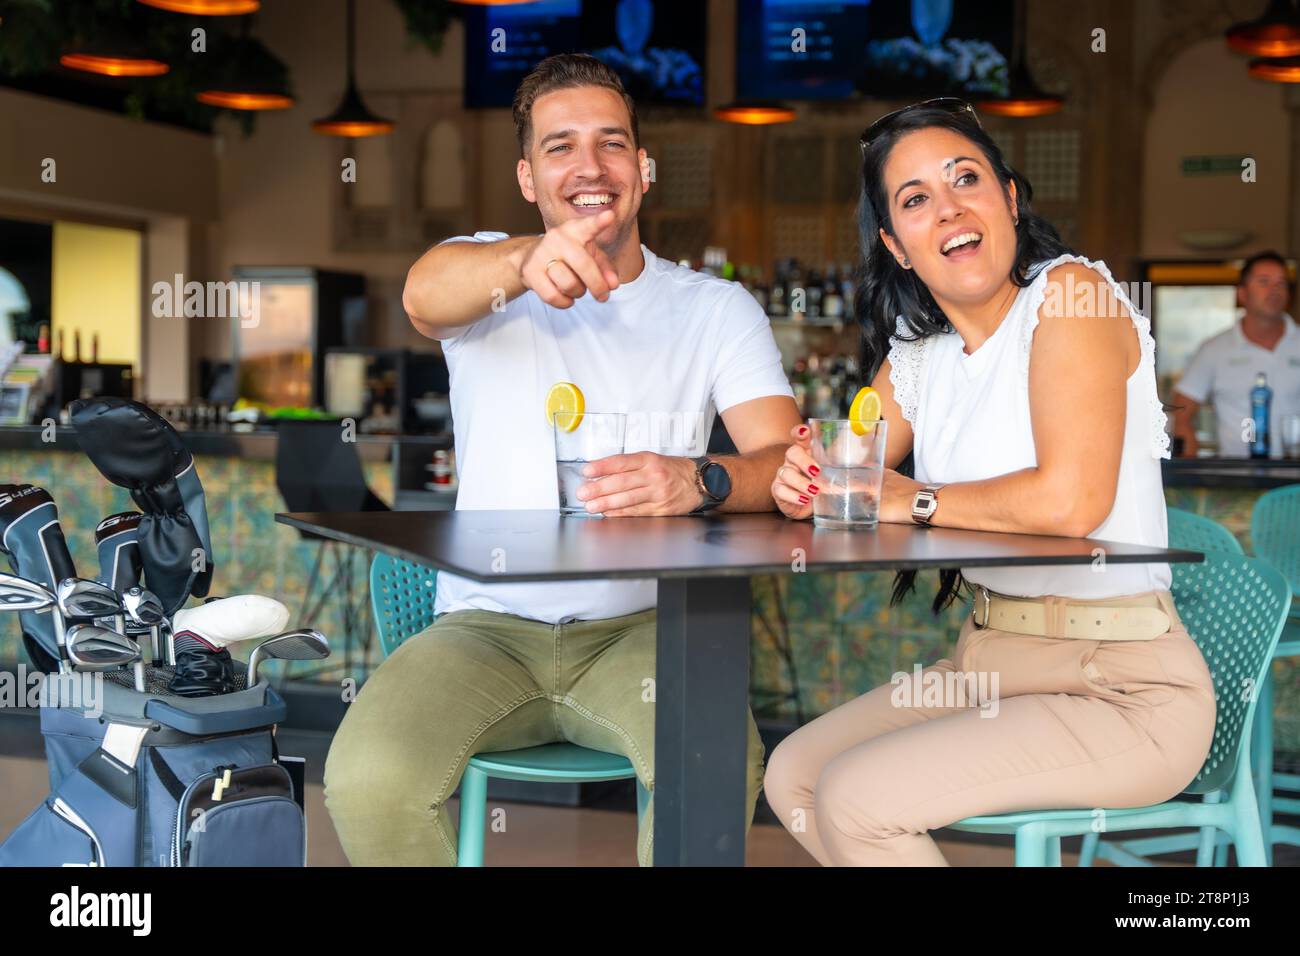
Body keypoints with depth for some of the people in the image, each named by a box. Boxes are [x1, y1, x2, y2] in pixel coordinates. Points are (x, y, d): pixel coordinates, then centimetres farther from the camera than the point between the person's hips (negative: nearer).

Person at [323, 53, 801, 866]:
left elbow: (787, 459, -4)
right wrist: (525, 263, -42)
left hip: (640, 626, 0)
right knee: (368, 779, -27)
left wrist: (700, 482, -28)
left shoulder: (717, 309, 10)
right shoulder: (487, 279, 9)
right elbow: (425, 294, -18)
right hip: (489, 624, 1)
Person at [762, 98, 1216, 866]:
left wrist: (917, 501, -12)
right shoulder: (915, 357, 9)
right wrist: (807, 484, -14)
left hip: (1124, 690, -8)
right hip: (988, 661, 8)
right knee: (792, 774, 7)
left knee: (855, 796, -18)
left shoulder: (1069, 295, -14)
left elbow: (1070, 499, -26)